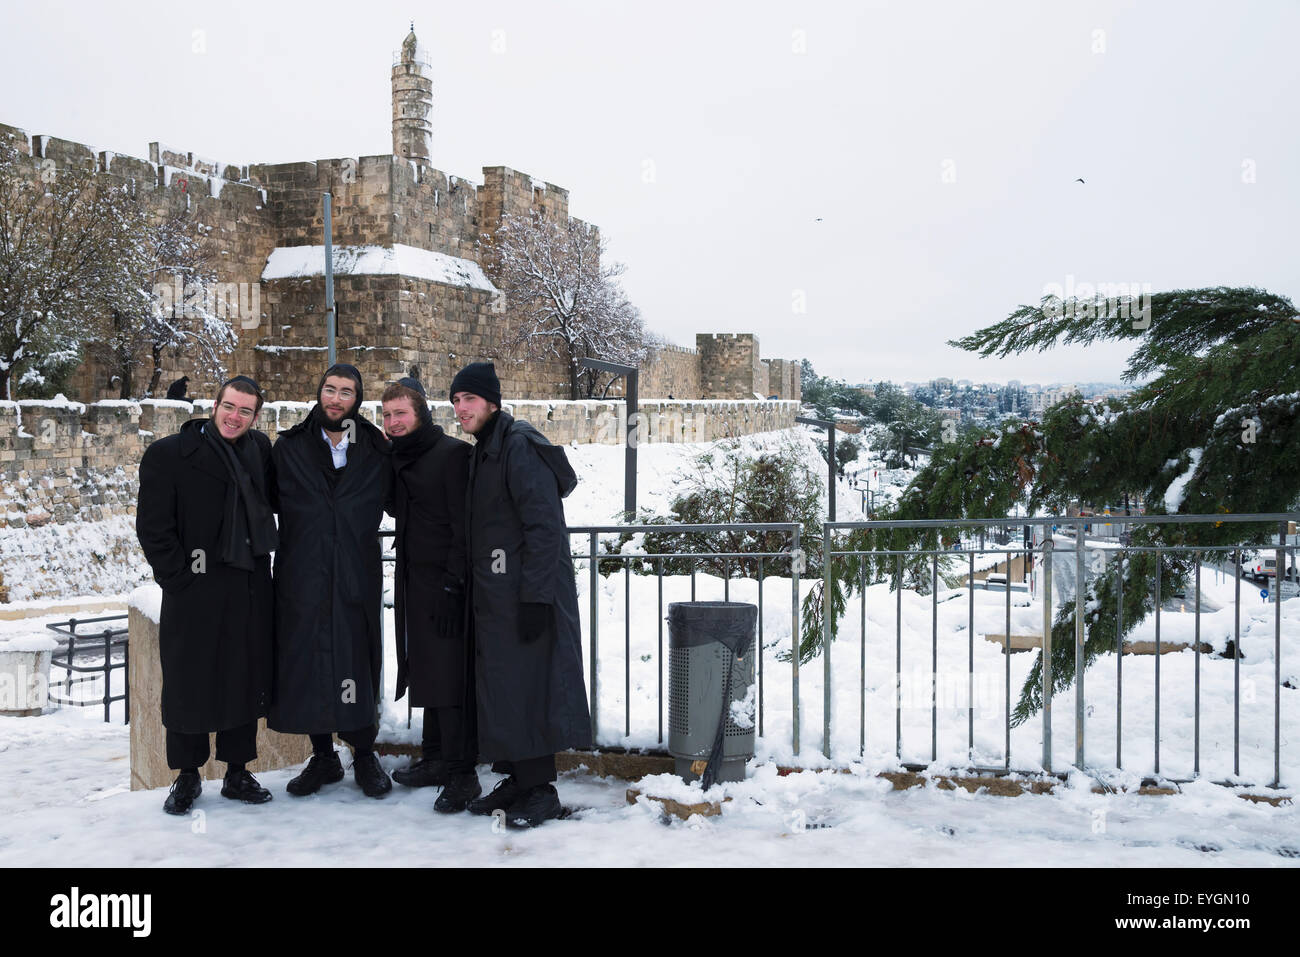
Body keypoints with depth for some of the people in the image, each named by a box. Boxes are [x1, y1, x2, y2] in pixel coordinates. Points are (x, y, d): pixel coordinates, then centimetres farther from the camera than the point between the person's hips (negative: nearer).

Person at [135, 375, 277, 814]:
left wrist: (263, 560, 8)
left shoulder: (261, 449, 8)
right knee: (188, 684, 4)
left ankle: (237, 773, 23)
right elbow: (153, 527, -7)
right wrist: (178, 577, -10)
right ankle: (187, 776, 20)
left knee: (247, 680, 10)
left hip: (252, 591, 4)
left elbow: (273, 499, 20)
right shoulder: (169, 454, -5)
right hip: (195, 592, -4)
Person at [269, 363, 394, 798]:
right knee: (306, 662, 5)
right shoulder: (289, 448, 6)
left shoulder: (377, 452, 5)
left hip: (356, 578, -1)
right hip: (301, 578, 1)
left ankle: (365, 755, 16)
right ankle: (323, 757, 19)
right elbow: (268, 503, 11)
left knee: (357, 660, 0)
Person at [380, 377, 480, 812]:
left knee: (450, 677, -7)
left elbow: (464, 526, -16)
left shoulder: (452, 453, -11)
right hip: (414, 581, 8)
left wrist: (452, 585, -19)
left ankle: (462, 773, -2)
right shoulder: (399, 458, 14)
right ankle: (436, 759, 24)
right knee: (428, 674, 14)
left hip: (445, 583, -8)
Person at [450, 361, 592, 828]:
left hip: (524, 595, -9)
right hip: (493, 597, 9)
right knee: (500, 687, 11)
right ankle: (518, 780, 20)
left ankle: (541, 790, 3)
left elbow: (544, 526, -20)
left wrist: (535, 596, -23)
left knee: (525, 686, -6)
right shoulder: (484, 451, 17)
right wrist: (474, 593, 18)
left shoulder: (520, 446, -13)